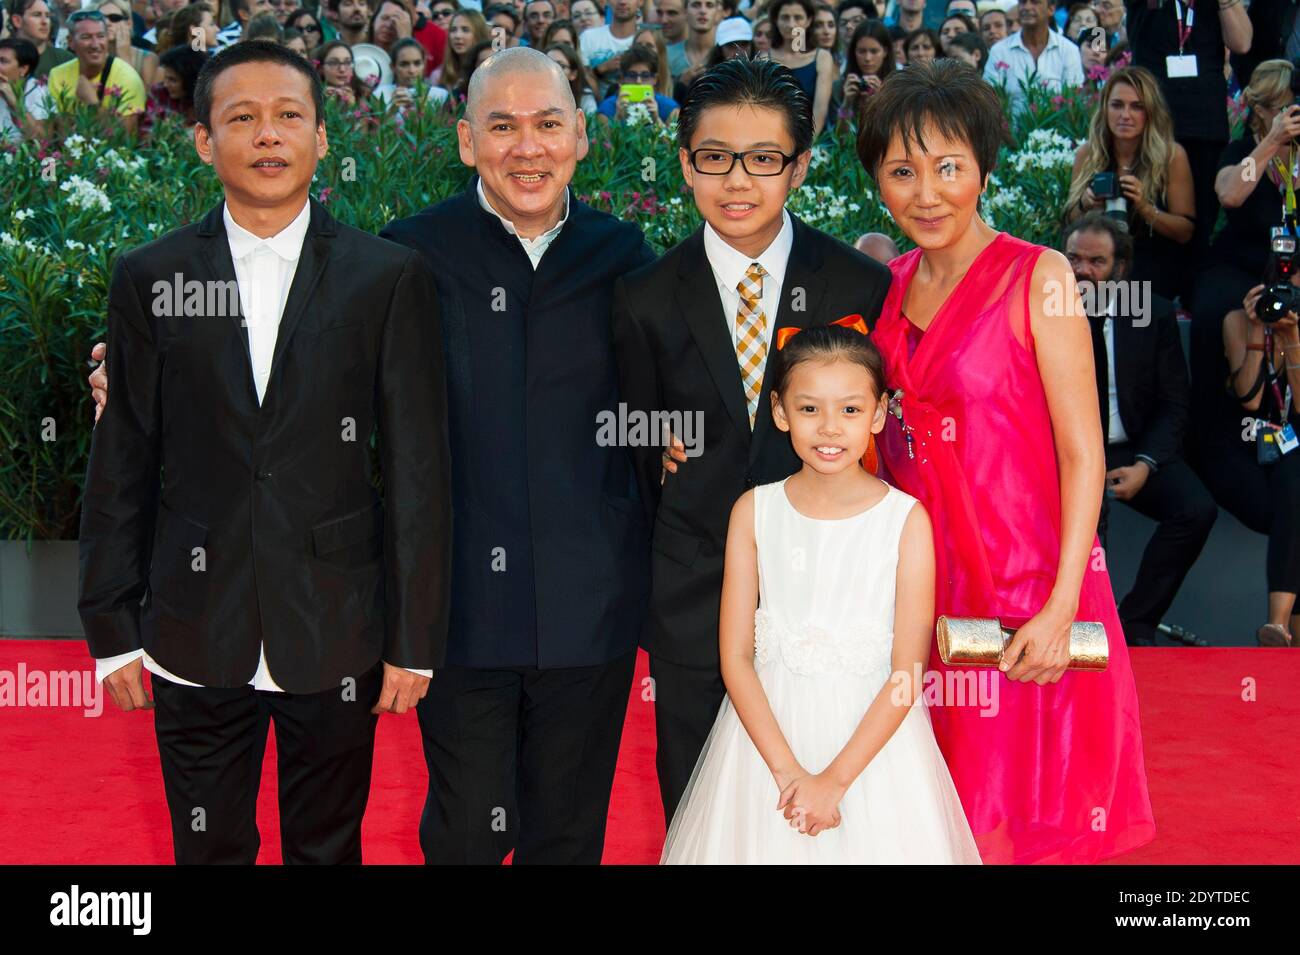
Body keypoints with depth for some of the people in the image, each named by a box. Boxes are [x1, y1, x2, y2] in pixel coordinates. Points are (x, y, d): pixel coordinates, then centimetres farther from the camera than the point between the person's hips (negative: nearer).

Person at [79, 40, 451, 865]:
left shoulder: (391, 278, -3)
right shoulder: (148, 279, 1)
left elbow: (418, 468, -3)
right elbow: (121, 467, 4)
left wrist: (415, 640, -4)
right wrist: (112, 629, 3)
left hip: (337, 640, -1)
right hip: (194, 641, 1)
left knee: (328, 847, 14)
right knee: (207, 849, 14)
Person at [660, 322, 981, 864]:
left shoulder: (905, 519, -9)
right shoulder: (754, 511, -4)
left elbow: (907, 673, -10)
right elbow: (735, 657, -5)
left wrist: (836, 778, -15)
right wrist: (789, 771, -14)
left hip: (871, 737, -1)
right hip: (767, 729, 1)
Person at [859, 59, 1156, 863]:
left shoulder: (1038, 277, -9)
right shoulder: (890, 285, 8)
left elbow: (1084, 452, -11)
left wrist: (1062, 607, -18)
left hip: (1024, 592, -5)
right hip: (919, 588, 5)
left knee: (1002, 825, 1)